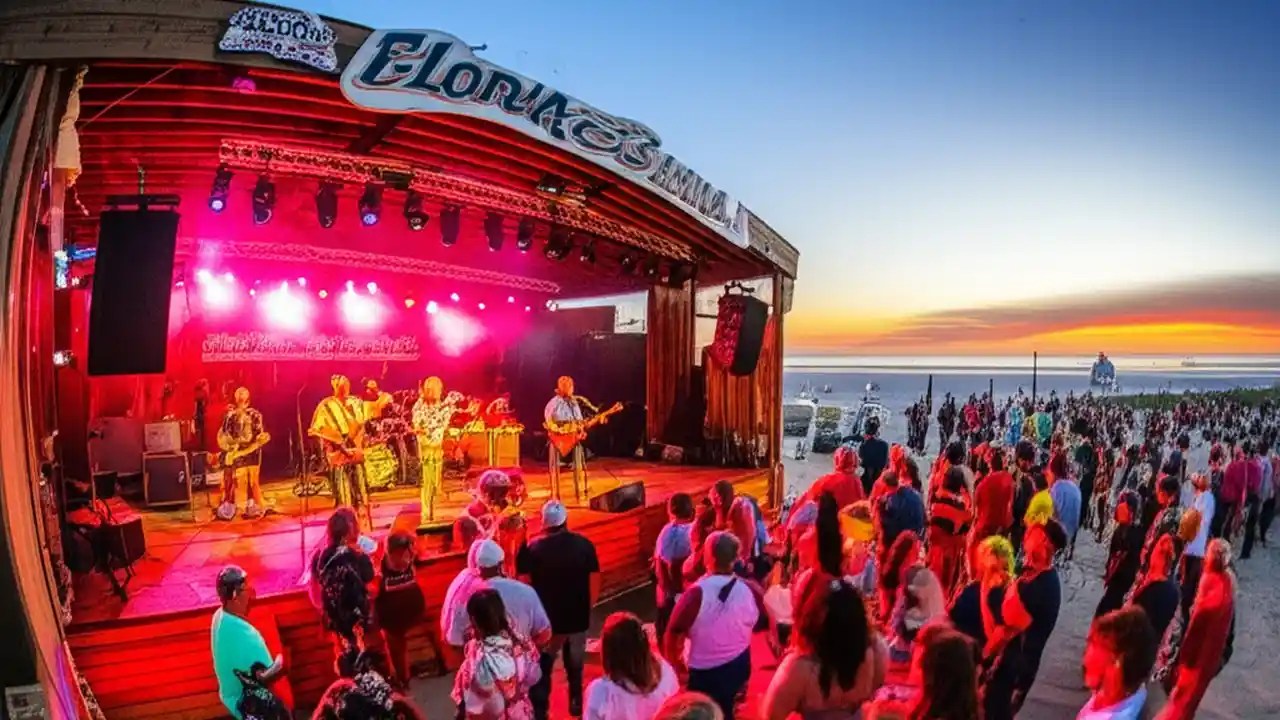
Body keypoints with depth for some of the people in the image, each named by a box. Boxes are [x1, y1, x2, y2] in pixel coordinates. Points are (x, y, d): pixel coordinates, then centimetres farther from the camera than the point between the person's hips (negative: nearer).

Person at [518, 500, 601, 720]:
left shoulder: (533, 548, -14)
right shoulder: (584, 545, -8)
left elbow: (525, 584, -10)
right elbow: (595, 583, -3)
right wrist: (587, 608, 12)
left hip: (547, 619, -2)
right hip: (577, 618, 2)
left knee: (542, 667, 14)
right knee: (575, 665, 22)